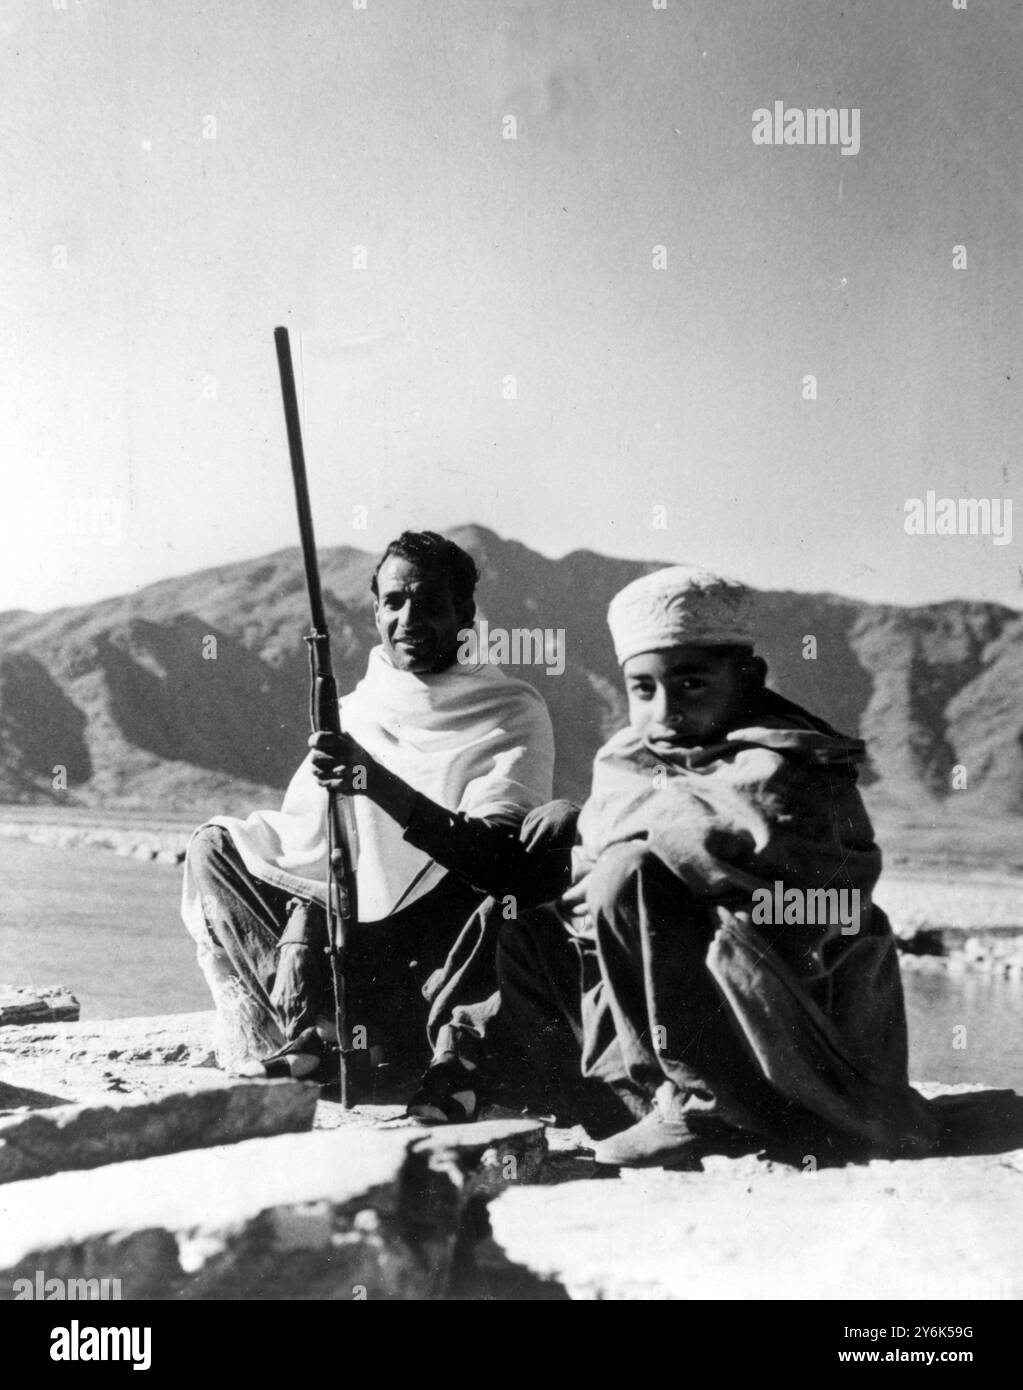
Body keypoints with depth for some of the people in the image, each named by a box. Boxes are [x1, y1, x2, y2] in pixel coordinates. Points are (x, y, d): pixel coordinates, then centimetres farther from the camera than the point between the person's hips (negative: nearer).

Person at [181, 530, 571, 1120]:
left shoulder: (513, 712, -1)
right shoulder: (355, 711, 13)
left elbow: (496, 858, -16)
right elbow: (307, 844, 6)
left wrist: (380, 782, -26)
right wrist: (299, 933, -13)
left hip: (454, 975, -4)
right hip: (359, 955, 4)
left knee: (545, 840, -28)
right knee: (214, 844, 0)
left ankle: (459, 1045, -26)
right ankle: (304, 1031, -16)